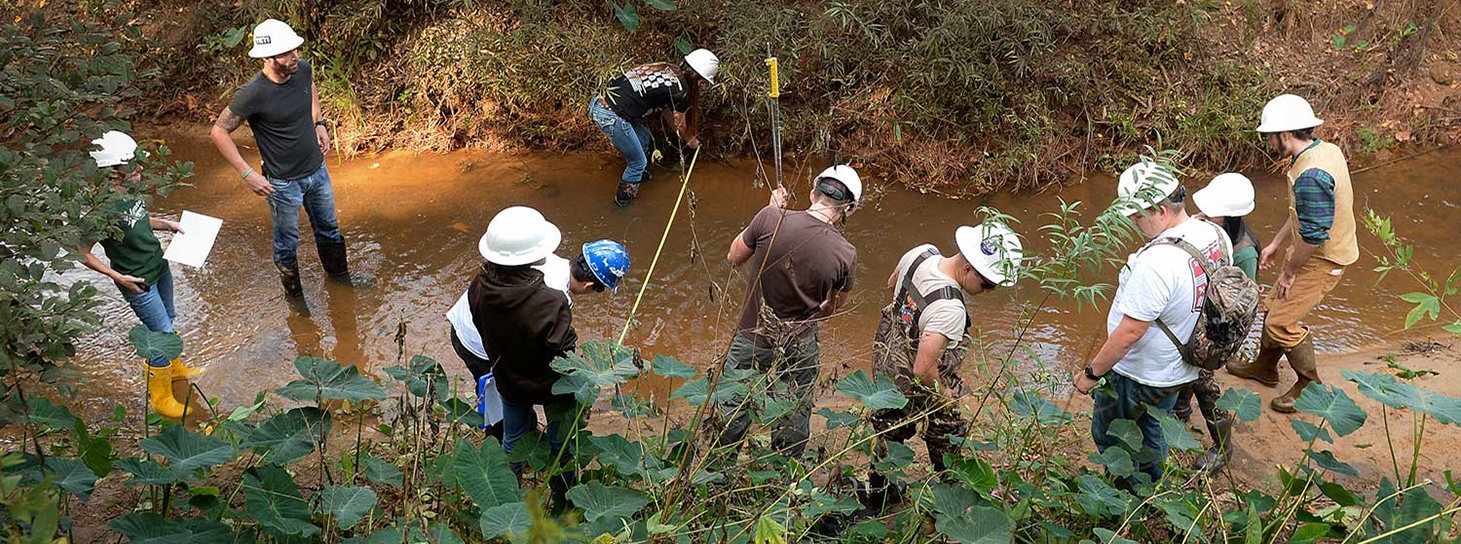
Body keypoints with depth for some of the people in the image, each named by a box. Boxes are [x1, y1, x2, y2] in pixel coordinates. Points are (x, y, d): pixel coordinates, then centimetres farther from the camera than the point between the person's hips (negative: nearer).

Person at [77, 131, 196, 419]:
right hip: (138, 283, -8)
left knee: (168, 320, 25)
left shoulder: (132, 189, -6)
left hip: (159, 267, 8)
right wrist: (117, 276, -21)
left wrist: (167, 224, 1)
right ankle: (159, 395, 18)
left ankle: (174, 367, 49)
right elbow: (83, 253, -20)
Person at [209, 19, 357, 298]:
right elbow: (218, 131, -18)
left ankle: (339, 276, 48)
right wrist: (247, 173, -19)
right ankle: (293, 294, 37)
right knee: (287, 243, 14)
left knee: (328, 229, 25)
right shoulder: (252, 94, -28)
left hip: (317, 170, 6)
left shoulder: (303, 69, -11)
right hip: (284, 183, -5)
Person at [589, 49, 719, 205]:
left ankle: (641, 174, 49)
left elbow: (666, 111, 29)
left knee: (643, 136, 29)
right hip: (612, 118, -9)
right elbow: (680, 124, 9)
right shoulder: (679, 89, -9)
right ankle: (624, 200, 30)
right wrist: (690, 141, 30)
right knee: (638, 162, 11)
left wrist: (681, 134, 41)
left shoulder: (666, 69, 14)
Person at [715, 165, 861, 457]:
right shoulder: (845, 254, -18)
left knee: (732, 412, 21)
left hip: (751, 339, 0)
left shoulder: (771, 219, -22)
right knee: (795, 419, 23)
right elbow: (835, 305, 1)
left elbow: (734, 257, -3)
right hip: (799, 350, 0)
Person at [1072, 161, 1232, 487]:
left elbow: (1130, 332, -30)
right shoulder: (1216, 234, -7)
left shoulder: (1157, 262, -35)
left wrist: (1091, 373, -17)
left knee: (1108, 435, 16)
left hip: (1138, 376, -9)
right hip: (1183, 370, 9)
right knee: (1152, 432, 29)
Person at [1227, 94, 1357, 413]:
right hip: (1315, 253, 10)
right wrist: (1276, 244, 19)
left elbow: (1314, 234, -29)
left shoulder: (1311, 175, -31)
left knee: (1281, 323, -3)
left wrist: (1290, 272, -16)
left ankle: (1311, 385, 15)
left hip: (1321, 261, -10)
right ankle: (1264, 367, 40)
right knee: (1275, 306, 21)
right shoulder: (1326, 150, 3)